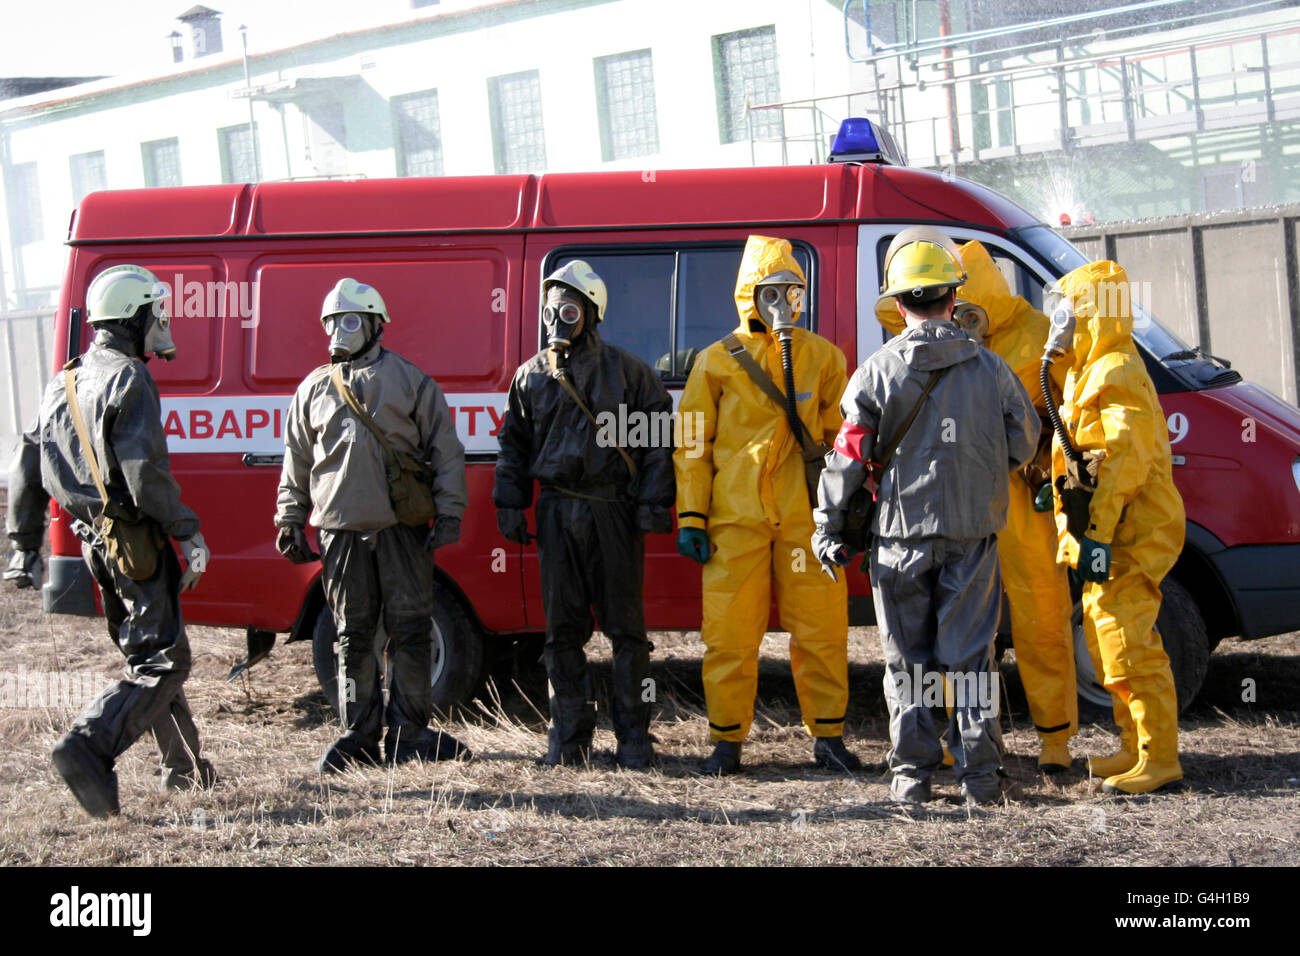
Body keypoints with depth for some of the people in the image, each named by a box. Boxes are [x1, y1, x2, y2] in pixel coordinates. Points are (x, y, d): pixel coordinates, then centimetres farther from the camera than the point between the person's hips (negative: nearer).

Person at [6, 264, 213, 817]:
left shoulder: (65, 385, 13)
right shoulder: (128, 380, -14)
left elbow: (28, 470, 15)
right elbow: (144, 471, -22)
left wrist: (25, 549, 19)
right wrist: (189, 534, -15)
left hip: (95, 540, 9)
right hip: (135, 540, -9)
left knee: (147, 652, 19)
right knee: (161, 662, -9)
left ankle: (183, 767, 26)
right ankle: (88, 748, -26)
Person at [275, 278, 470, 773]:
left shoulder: (409, 380, 6)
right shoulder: (314, 389, 13)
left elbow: (445, 450, 5)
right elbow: (296, 462, 19)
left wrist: (449, 512, -1)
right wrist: (290, 521, 13)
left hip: (403, 527, -2)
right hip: (341, 529, 2)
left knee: (410, 630, -1)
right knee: (353, 635, 4)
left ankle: (408, 732, 6)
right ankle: (359, 734, 11)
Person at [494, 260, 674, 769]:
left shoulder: (625, 370, 2)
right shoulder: (532, 376, 11)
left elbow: (659, 437, 1)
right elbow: (514, 444, 18)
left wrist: (654, 504, -6)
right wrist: (510, 506, 9)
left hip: (614, 512, -3)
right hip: (558, 513, 3)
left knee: (625, 627, -1)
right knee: (562, 630, 5)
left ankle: (633, 735, 5)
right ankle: (569, 735, 12)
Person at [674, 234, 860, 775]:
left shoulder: (823, 358, 10)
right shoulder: (718, 362, 5)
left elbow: (841, 437, 17)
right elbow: (693, 444, 7)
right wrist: (691, 518, 1)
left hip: (806, 516, 1)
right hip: (736, 519, -1)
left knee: (821, 629, 2)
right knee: (730, 634, -1)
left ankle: (828, 736, 14)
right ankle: (726, 741, 10)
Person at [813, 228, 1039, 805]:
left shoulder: (878, 372, -5)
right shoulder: (989, 368, -1)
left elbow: (848, 456, -6)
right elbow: (1023, 444, 8)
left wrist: (827, 526, 2)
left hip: (902, 531, -1)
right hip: (973, 530, 1)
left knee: (907, 656, 9)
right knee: (970, 654, 5)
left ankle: (912, 772, 8)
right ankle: (979, 774, 3)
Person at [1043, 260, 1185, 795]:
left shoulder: (1117, 375, -15)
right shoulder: (1093, 373, 20)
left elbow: (1125, 463, -23)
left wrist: (1097, 536, -26)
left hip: (1131, 530, -11)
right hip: (1114, 530, 11)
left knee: (1126, 640, -14)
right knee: (1104, 635, 15)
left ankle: (1158, 760, -13)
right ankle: (1137, 748, 22)